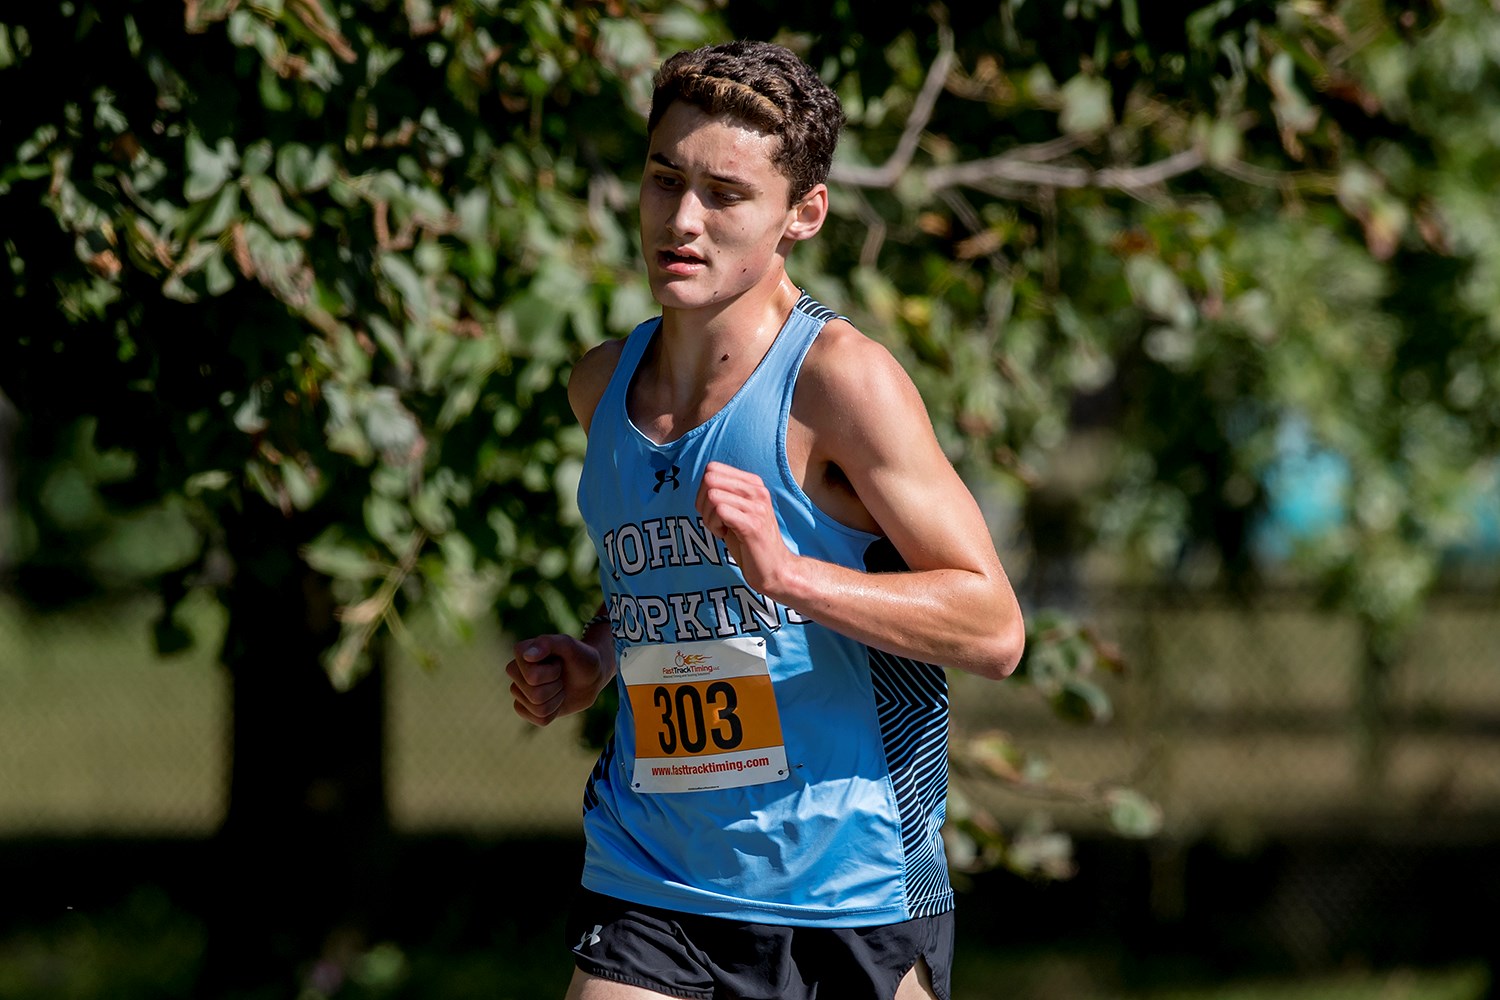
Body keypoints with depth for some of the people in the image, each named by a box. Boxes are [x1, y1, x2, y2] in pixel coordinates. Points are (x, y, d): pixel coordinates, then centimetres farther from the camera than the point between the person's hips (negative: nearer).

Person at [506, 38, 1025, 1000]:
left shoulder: (840, 379, -12)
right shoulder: (602, 384, 8)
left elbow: (994, 629, -15)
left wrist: (785, 573, -26)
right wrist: (593, 660, 7)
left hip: (856, 901, -4)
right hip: (645, 895, 4)